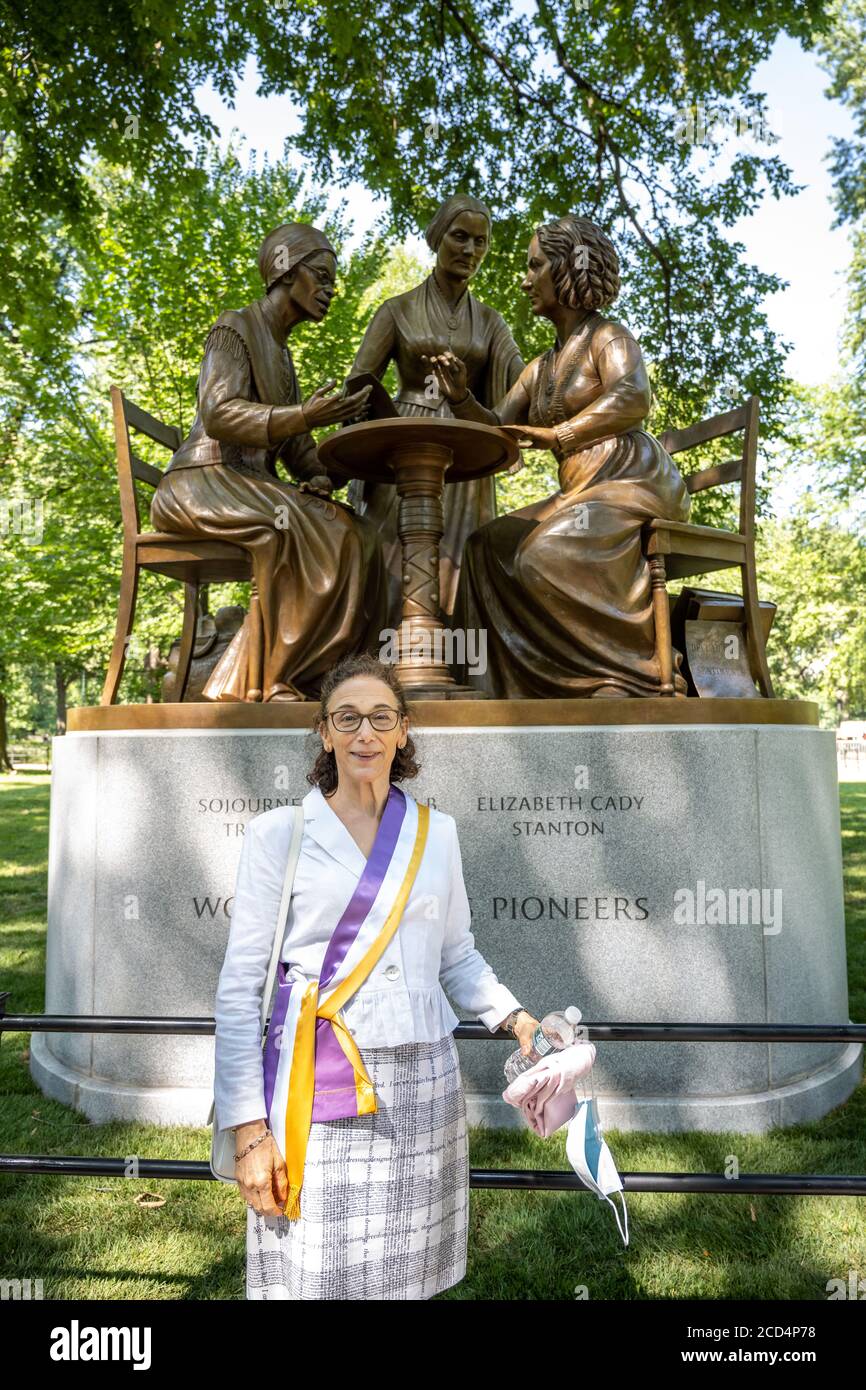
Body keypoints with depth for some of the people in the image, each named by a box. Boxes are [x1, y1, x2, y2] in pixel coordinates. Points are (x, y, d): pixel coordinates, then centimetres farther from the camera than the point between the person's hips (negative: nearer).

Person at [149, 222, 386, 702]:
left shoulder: (281, 355, 24)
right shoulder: (235, 327, -1)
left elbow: (295, 442, 17)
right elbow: (219, 414, -17)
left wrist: (318, 476, -7)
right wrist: (302, 416, -32)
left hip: (252, 488, 8)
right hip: (201, 482, -8)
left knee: (353, 537, -14)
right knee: (301, 533, -33)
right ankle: (272, 681, -26)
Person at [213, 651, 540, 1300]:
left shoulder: (437, 831, 7)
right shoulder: (278, 834, -3)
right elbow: (241, 985, -4)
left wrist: (513, 1015, 4)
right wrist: (248, 1126, -8)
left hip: (423, 1084, 3)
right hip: (317, 1086, -3)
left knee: (409, 1275, 11)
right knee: (316, 1273, 3)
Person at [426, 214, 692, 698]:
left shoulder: (607, 336, 0)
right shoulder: (540, 369, 22)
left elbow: (634, 399, -21)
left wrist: (558, 434, -26)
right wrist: (461, 397, 0)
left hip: (632, 483, -8)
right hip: (581, 493, 8)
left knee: (546, 556, -29)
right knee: (489, 546, -6)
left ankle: (644, 666, -21)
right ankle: (498, 685, -12)